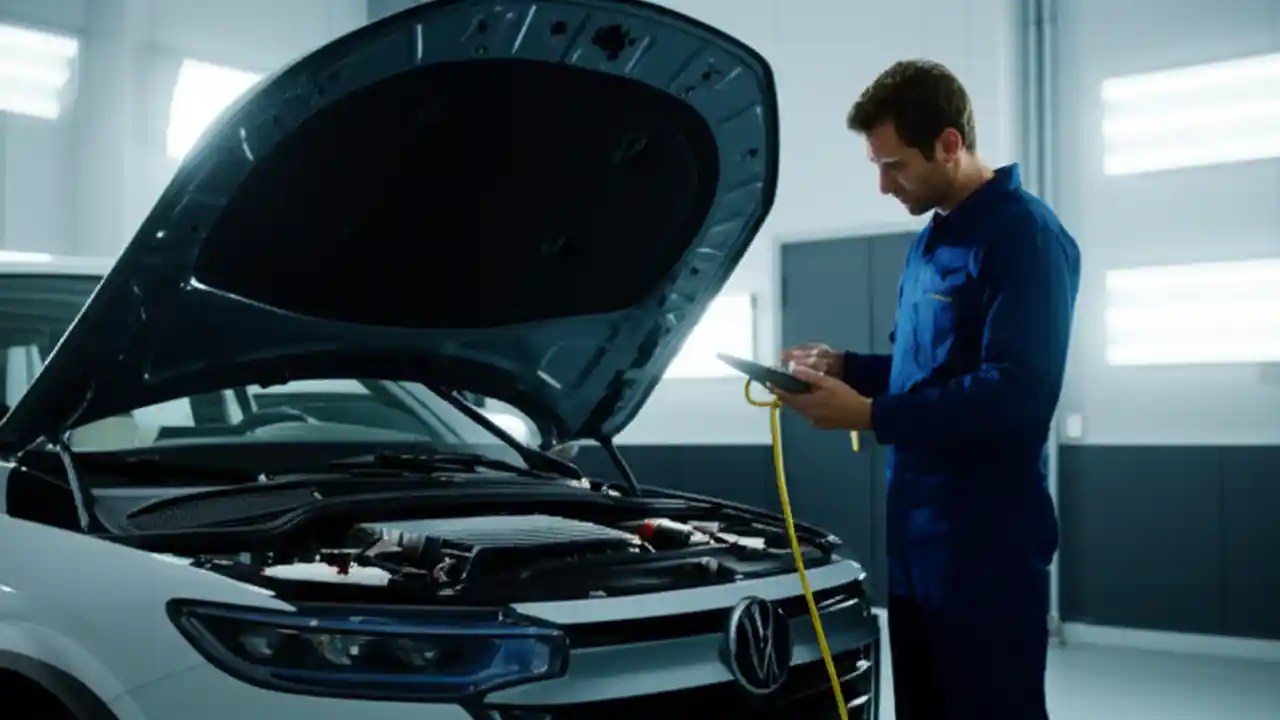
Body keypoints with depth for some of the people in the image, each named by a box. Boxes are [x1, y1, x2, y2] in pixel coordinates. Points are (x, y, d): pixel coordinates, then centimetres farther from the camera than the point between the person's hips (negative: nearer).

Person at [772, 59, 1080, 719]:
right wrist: (845, 367, 8)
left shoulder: (1022, 236, -14)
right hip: (918, 538, 10)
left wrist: (869, 415, -22)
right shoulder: (930, 241, 17)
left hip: (987, 545, -10)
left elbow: (1016, 392, -23)